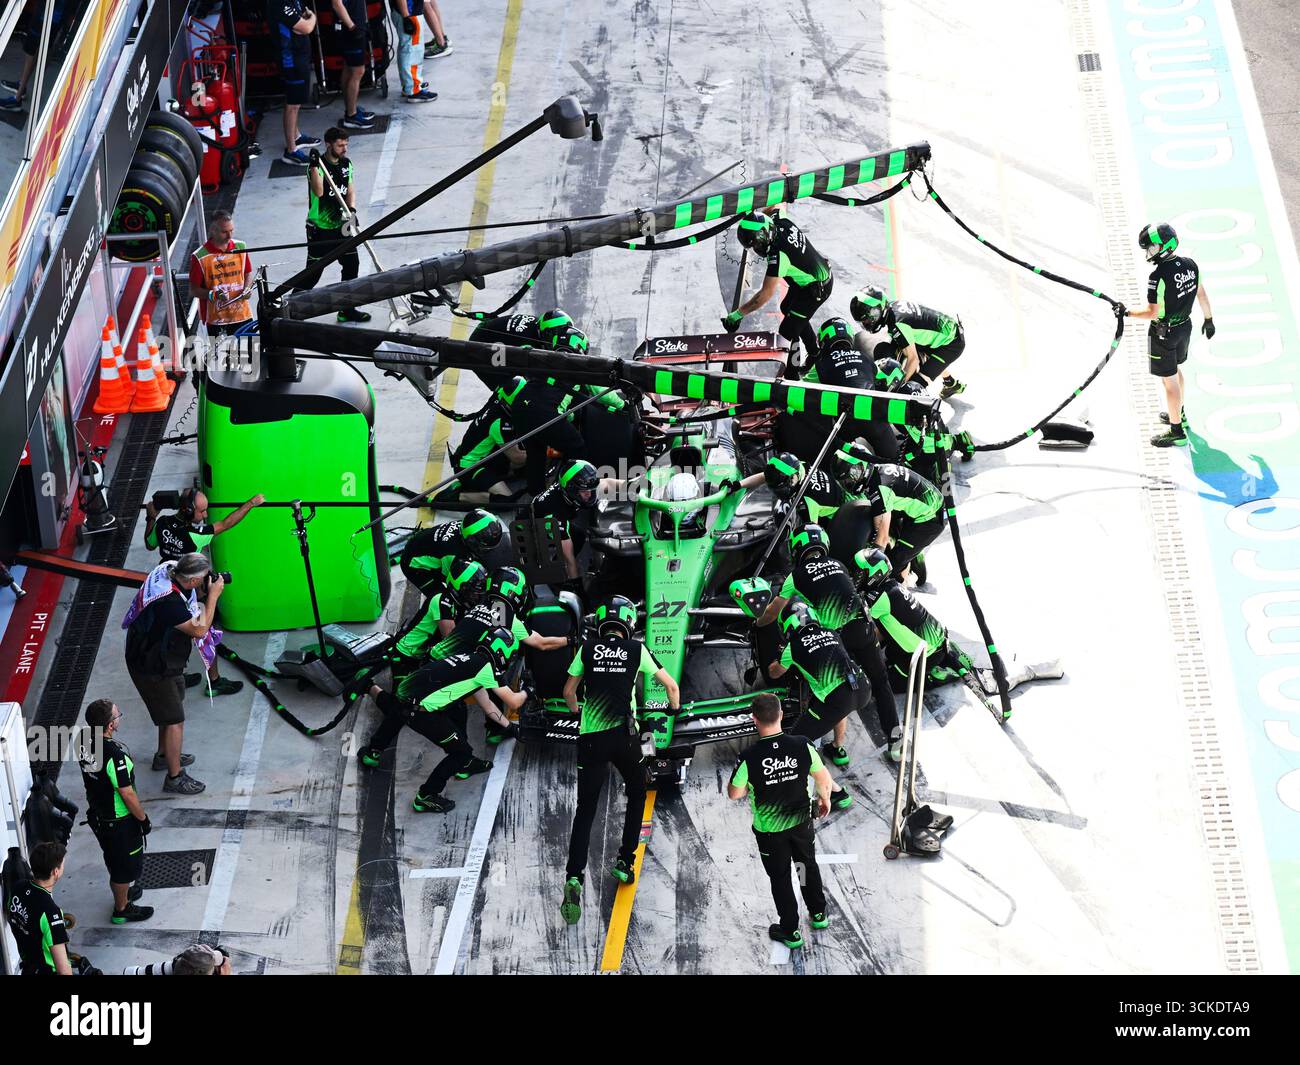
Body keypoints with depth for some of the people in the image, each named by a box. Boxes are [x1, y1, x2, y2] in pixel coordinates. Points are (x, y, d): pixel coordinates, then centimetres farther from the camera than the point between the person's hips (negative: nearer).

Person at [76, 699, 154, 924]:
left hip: (96, 812, 8)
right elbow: (127, 794, -26)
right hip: (119, 821, -8)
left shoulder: (85, 741, -11)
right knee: (127, 863, 15)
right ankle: (122, 909, 32)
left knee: (113, 859, 29)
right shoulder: (113, 755, -36)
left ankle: (121, 892, 51)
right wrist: (143, 818, -10)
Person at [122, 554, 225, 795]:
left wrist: (207, 593, -3)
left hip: (163, 659, 10)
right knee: (174, 720, -1)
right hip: (152, 668, -10)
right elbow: (199, 630, -30)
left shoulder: (167, 573, -8)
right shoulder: (168, 601, -37)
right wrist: (213, 596, -25)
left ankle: (164, 755, 47)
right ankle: (175, 777, 10)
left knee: (172, 705, 28)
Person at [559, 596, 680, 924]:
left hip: (591, 737, 1)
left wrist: (576, 710, 37)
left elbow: (568, 692, 15)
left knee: (585, 809, 2)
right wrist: (675, 708, 33)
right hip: (624, 735, -1)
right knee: (636, 795, 25)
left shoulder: (588, 649, 6)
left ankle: (574, 879, -16)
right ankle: (625, 863, 20)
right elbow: (671, 685, 11)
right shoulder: (637, 649, 4)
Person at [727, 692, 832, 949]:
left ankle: (790, 931, 29)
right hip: (801, 821, 2)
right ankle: (818, 913, 45)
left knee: (780, 877, 16)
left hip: (769, 829, -2)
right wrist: (825, 799, 14)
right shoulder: (802, 746, -21)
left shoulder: (749, 757, -27)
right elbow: (824, 778, -7)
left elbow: (734, 793, -14)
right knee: (808, 866, 27)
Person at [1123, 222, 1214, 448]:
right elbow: (1202, 294, 7)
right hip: (1184, 326, 8)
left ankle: (1177, 432, 14)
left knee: (1169, 380, 5)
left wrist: (1128, 313, -12)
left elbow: (1152, 313, -26)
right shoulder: (1190, 265, -5)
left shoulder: (1158, 276, -28)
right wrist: (1208, 319, 20)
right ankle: (1178, 414, 46)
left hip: (1164, 333, -8)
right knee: (1175, 370, 28)